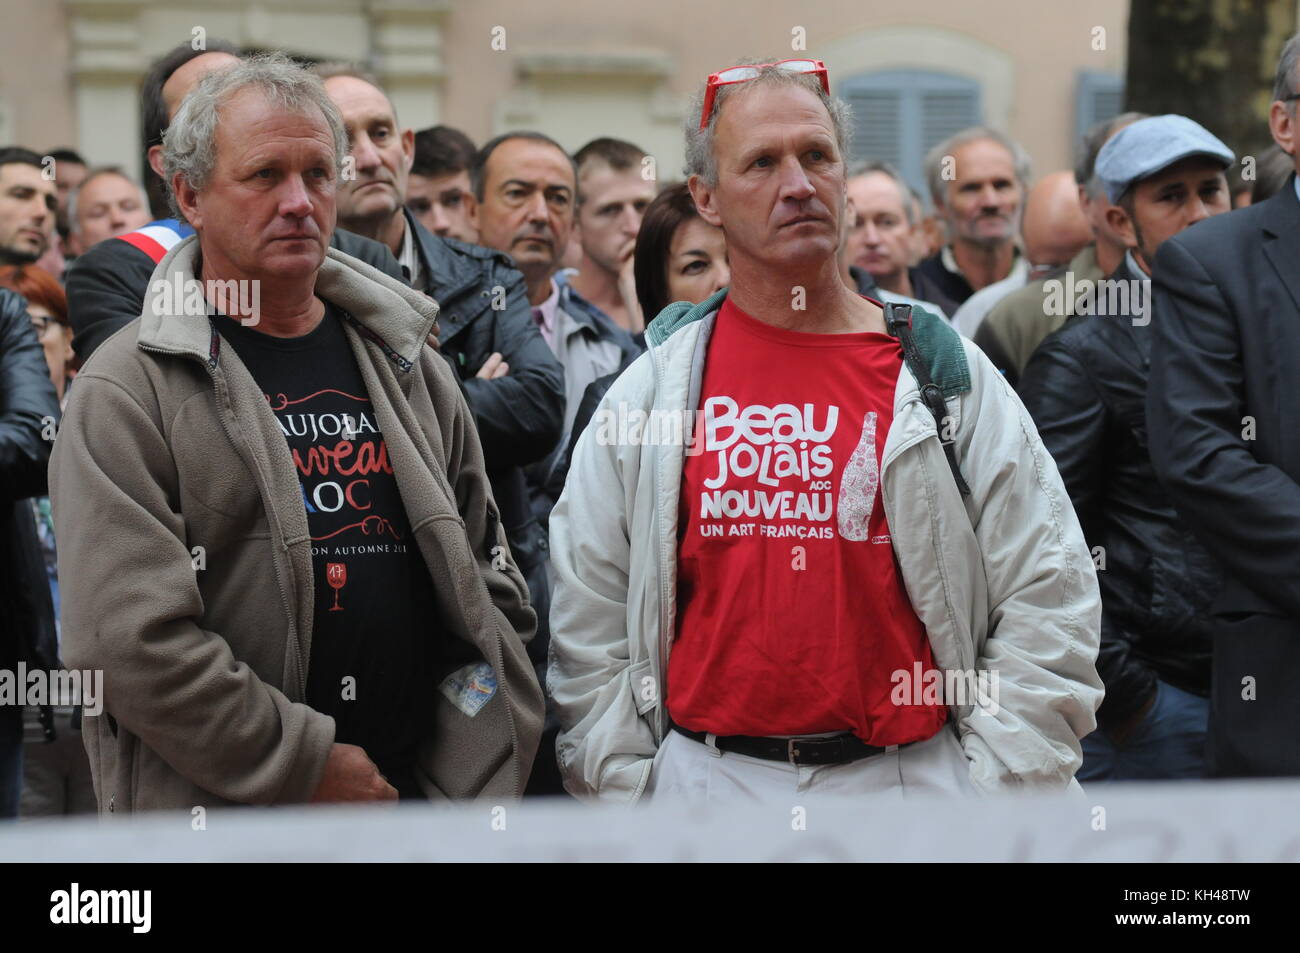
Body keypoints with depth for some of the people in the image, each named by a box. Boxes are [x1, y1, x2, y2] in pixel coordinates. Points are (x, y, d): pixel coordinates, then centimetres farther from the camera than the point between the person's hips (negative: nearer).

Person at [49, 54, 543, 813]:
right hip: (218, 820, -4)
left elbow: (490, 578, 14)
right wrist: (311, 767, -15)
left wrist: (483, 769, 3)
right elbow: (133, 641, -16)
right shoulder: (126, 394, -7)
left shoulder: (412, 368, 11)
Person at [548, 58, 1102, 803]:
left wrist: (992, 798, -6)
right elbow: (586, 624, 5)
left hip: (911, 774, 0)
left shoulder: (946, 374, 1)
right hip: (703, 780, 1)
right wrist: (627, 790, -1)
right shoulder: (652, 389, 4)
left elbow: (1048, 605, -1)